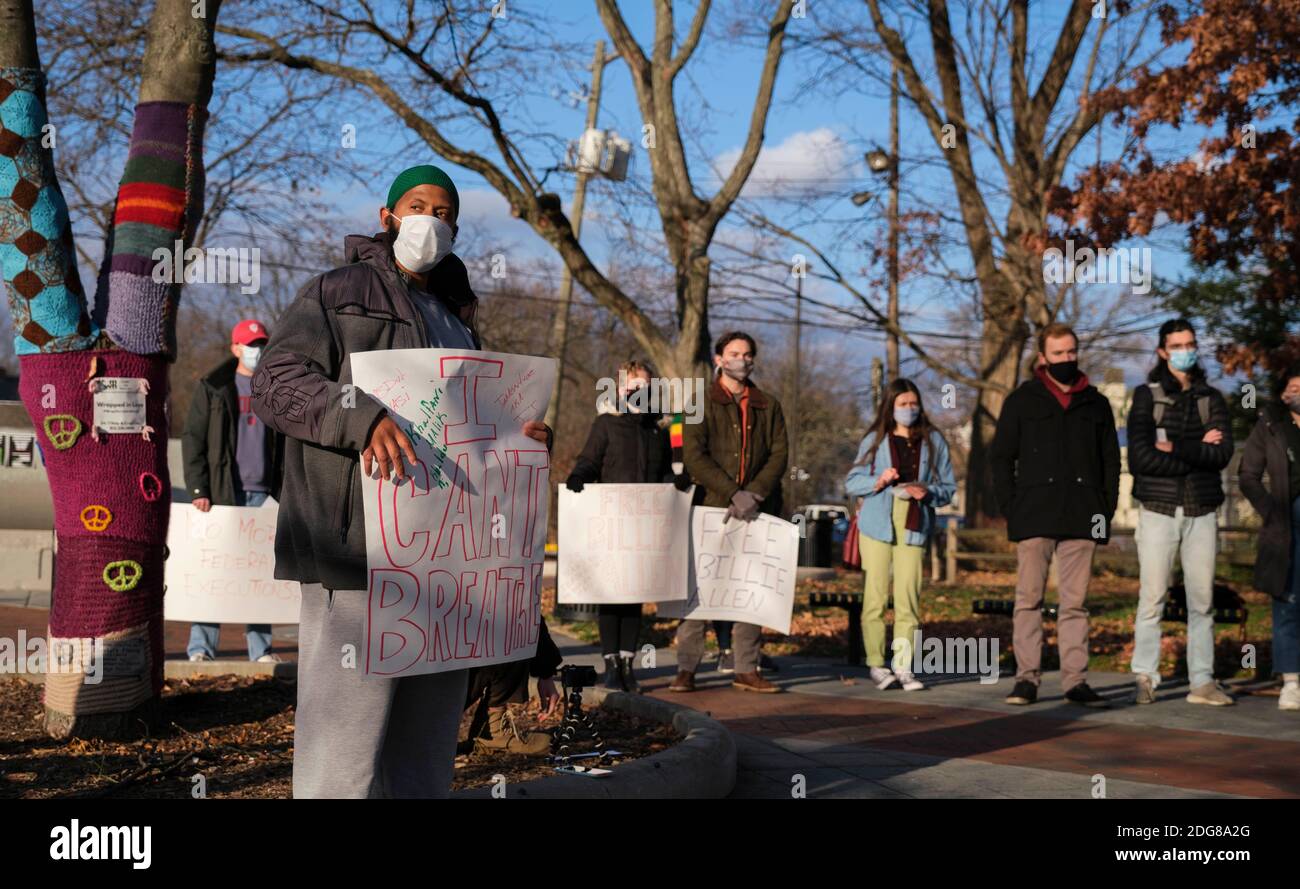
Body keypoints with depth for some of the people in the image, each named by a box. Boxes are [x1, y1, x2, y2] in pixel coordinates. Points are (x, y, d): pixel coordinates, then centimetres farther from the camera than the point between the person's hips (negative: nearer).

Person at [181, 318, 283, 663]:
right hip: (222, 491, -2)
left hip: (263, 492, 3)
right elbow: (192, 440, 0)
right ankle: (201, 647, 0)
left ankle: (260, 648, 8)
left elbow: (286, 445, 16)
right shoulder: (212, 387, 5)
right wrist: (198, 490, -9)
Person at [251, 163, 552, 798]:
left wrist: (518, 436, 11)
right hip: (360, 549, -8)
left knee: (428, 723, 12)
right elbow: (274, 381, -10)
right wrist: (362, 418, -27)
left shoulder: (454, 319, 26)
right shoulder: (338, 293, 3)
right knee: (347, 722, -11)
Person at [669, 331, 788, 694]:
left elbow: (779, 453, 5)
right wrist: (734, 493, -15)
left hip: (757, 512, 3)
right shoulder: (702, 404, 4)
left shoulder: (768, 406, 15)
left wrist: (754, 493, -11)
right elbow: (694, 456, -6)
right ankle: (686, 670, -1)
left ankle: (747, 670, 10)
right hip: (711, 508, -3)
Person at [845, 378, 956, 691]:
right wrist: (878, 481, -12)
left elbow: (949, 487, 10)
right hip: (877, 526, 0)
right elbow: (851, 482, 7)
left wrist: (928, 492, -10)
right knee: (876, 596, -3)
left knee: (908, 598, -5)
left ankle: (903, 666, -1)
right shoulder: (875, 440, 7)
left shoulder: (933, 441, 9)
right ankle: (876, 664, 2)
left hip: (913, 528, 1)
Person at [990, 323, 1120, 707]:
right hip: (1034, 517, -2)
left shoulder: (1096, 404, 15)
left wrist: (1106, 510, 5)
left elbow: (1111, 461, 17)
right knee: (1029, 599, -2)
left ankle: (1076, 680, 6)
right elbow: (1001, 457, 7)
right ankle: (1027, 678, 1)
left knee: (1075, 602, 4)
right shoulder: (1022, 401, 8)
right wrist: (1011, 509, -3)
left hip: (1081, 518, 2)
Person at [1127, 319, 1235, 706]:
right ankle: (1144, 678, 2)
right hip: (1159, 510, -3)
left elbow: (1224, 453, -3)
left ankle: (1202, 681, 9)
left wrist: (1176, 448, -11)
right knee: (1152, 598, -4)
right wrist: (1199, 452, -8)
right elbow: (1140, 458, -10)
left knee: (1202, 599, 4)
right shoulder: (1147, 396, 3)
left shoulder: (1211, 398, 11)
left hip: (1201, 512, 3)